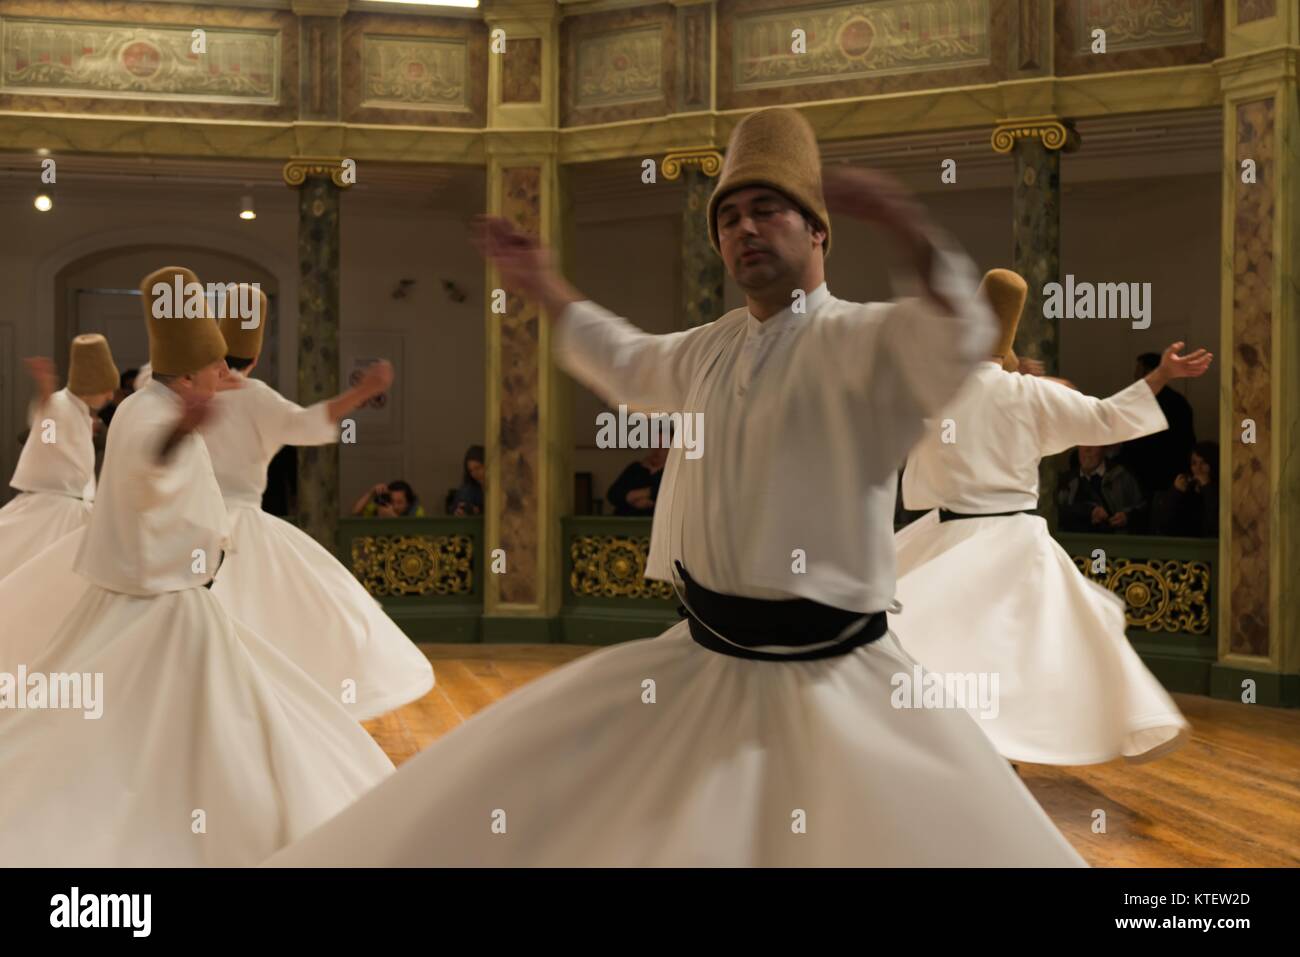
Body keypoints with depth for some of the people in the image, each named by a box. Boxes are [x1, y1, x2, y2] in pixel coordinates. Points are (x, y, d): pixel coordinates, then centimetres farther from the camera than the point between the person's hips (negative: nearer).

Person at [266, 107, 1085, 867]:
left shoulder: (864, 341, -11)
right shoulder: (711, 348, 12)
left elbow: (958, 340, -32)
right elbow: (629, 365, 33)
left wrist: (909, 227, -48)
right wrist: (541, 286, 33)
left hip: (833, 681, -6)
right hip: (702, 666, 6)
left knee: (947, 835, -14)